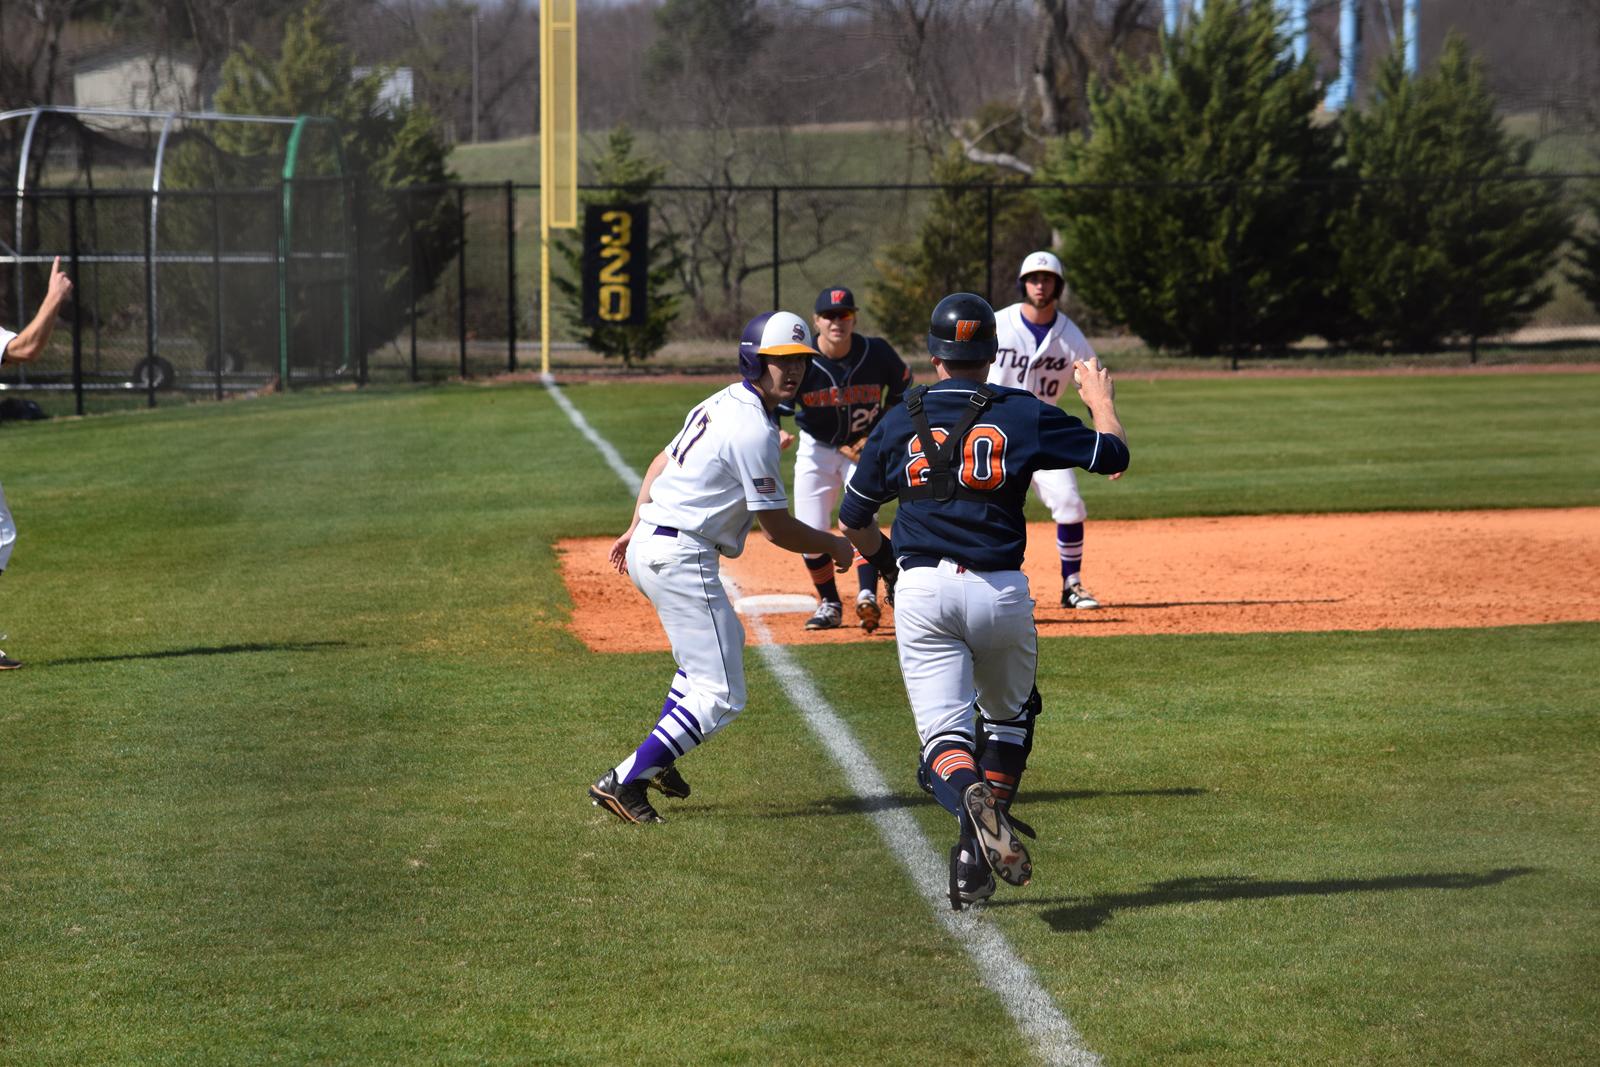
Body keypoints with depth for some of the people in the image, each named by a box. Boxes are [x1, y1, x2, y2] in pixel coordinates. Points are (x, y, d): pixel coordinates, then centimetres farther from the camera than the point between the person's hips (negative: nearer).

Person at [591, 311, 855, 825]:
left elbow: (662, 462, 23)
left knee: (723, 641, 32)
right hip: (681, 557, -10)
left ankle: (658, 760, 32)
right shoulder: (754, 430, -18)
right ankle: (624, 782, -14)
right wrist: (832, 545, 1)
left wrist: (635, 528, 30)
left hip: (647, 546, 10)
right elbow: (777, 529, -15)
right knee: (721, 695, -9)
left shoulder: (721, 404, 13)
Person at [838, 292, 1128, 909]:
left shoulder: (899, 422, 8)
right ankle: (976, 858, 11)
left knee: (944, 730, -4)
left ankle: (970, 798, -39)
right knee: (1009, 714, 22)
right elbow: (1113, 454, 9)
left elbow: (853, 521, 15)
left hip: (921, 592, 0)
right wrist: (1099, 395, 28)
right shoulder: (1022, 415, 2)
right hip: (1000, 590, 0)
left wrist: (886, 561, 35)